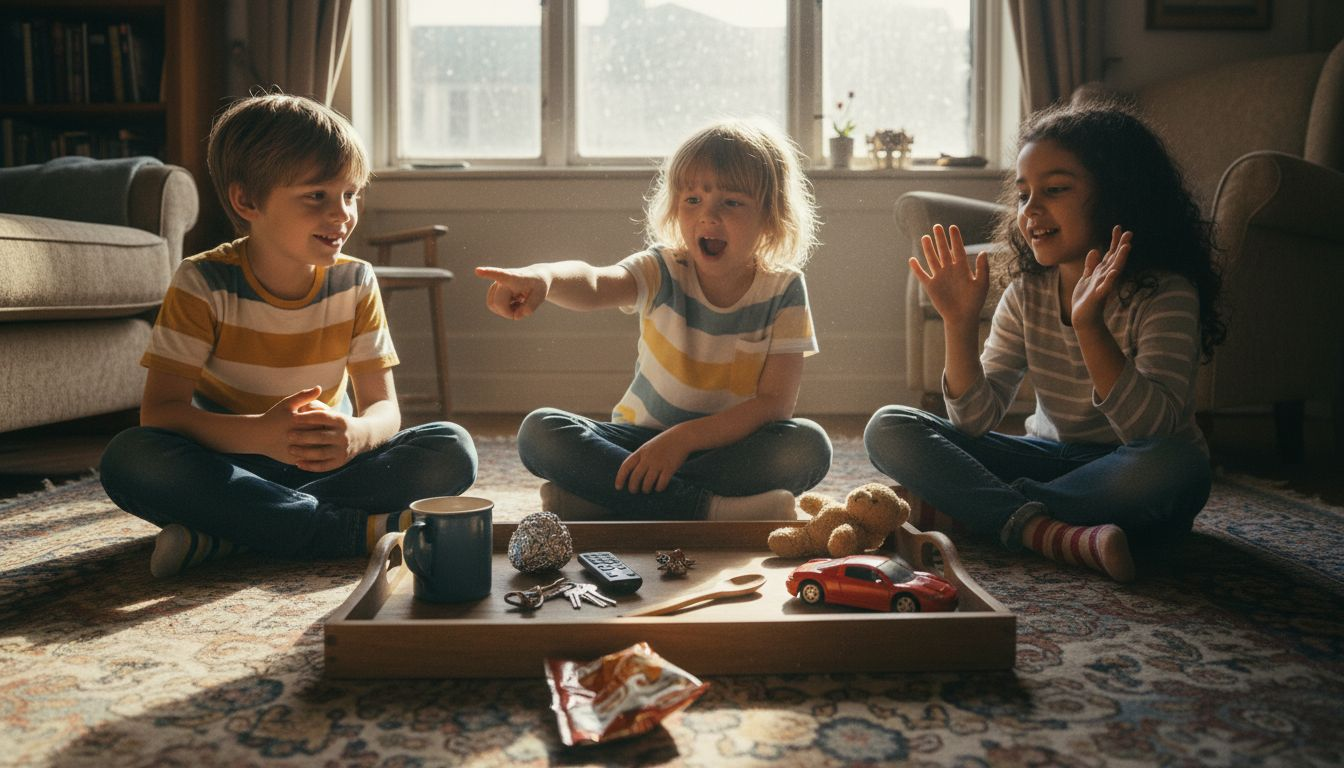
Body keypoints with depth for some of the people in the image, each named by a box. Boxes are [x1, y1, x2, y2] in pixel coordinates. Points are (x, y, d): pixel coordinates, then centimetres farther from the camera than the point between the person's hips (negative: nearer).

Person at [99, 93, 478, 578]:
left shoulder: (355, 282, -4)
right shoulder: (203, 284, -11)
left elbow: (383, 406, -7)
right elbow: (160, 410, -18)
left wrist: (354, 434, -34)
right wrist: (260, 433, -38)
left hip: (325, 465, 2)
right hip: (227, 463, -2)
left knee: (453, 450, -21)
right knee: (130, 458, -32)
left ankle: (227, 535, -24)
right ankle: (365, 528, -29)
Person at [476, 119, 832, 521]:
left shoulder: (783, 289, -9)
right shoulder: (663, 270, -11)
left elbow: (775, 402, -16)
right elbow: (594, 284, -34)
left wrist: (684, 436, -27)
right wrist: (542, 276, -58)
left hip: (731, 445, 0)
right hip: (643, 439, 0)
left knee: (810, 446, -31)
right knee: (539, 431, -22)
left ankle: (601, 497, -28)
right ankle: (710, 509, -31)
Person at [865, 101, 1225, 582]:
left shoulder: (1165, 294, -15)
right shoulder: (1026, 293, -2)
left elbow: (1154, 430, -28)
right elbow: (975, 420, -8)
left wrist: (1089, 324, -37)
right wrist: (960, 323, -21)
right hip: (1050, 459, 4)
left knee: (1174, 465, -40)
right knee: (889, 429, -12)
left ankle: (972, 507, -23)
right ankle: (1052, 533, -29)